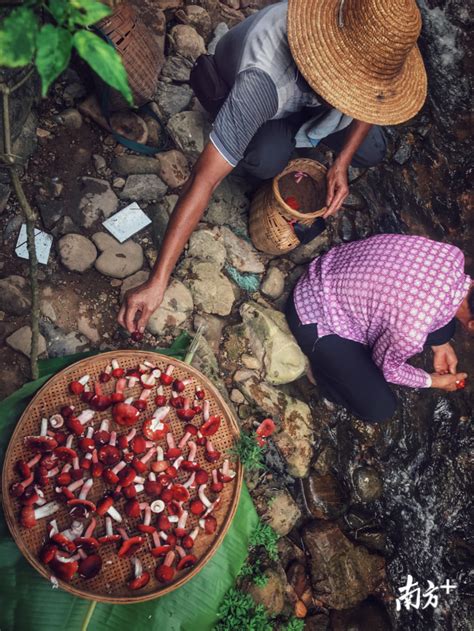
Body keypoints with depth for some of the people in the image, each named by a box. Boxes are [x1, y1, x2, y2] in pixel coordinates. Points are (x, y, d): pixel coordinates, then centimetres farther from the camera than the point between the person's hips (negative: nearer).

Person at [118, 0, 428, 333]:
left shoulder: (367, 36, -32)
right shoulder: (263, 79, -48)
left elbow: (371, 96, -8)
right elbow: (204, 180, -49)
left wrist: (342, 162, -21)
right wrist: (158, 281, -52)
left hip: (309, 100, 4)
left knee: (371, 153, -9)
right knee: (267, 160, -35)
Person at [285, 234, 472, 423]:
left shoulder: (450, 254, -15)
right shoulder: (414, 327, -35)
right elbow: (387, 366, -11)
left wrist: (441, 345, 13)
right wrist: (433, 381, 6)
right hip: (318, 319, -8)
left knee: (443, 330, 8)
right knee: (379, 409, -8)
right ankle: (321, 363, 12)